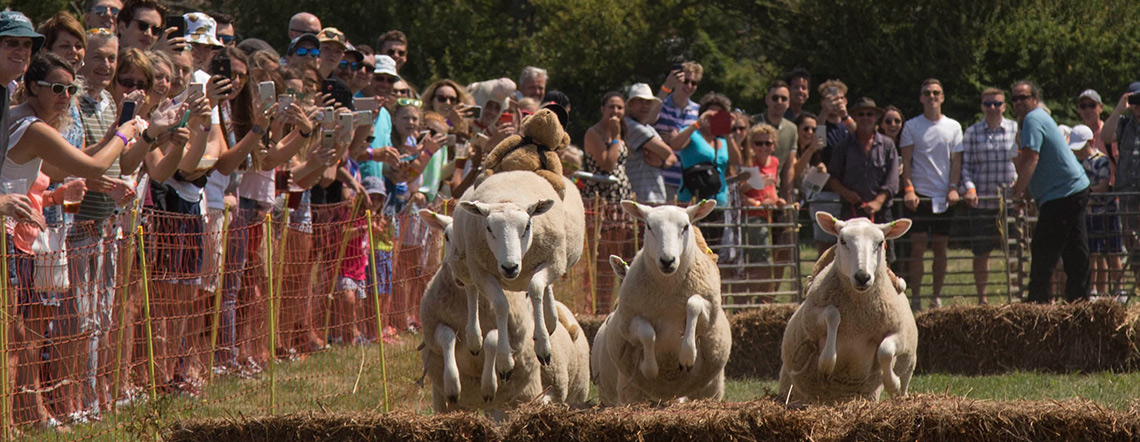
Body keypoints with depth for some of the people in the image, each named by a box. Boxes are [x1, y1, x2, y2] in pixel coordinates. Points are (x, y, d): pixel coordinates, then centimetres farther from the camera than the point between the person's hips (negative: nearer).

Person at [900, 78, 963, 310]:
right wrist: (908, 189, -11)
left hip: (944, 196, 2)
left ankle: (937, 297, 11)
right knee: (918, 247, -7)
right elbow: (906, 161, 2)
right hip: (919, 195, -2)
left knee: (940, 247, 4)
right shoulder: (912, 126, 4)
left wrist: (953, 188, -6)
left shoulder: (953, 127, 9)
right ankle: (915, 298, -4)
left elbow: (956, 160, 7)